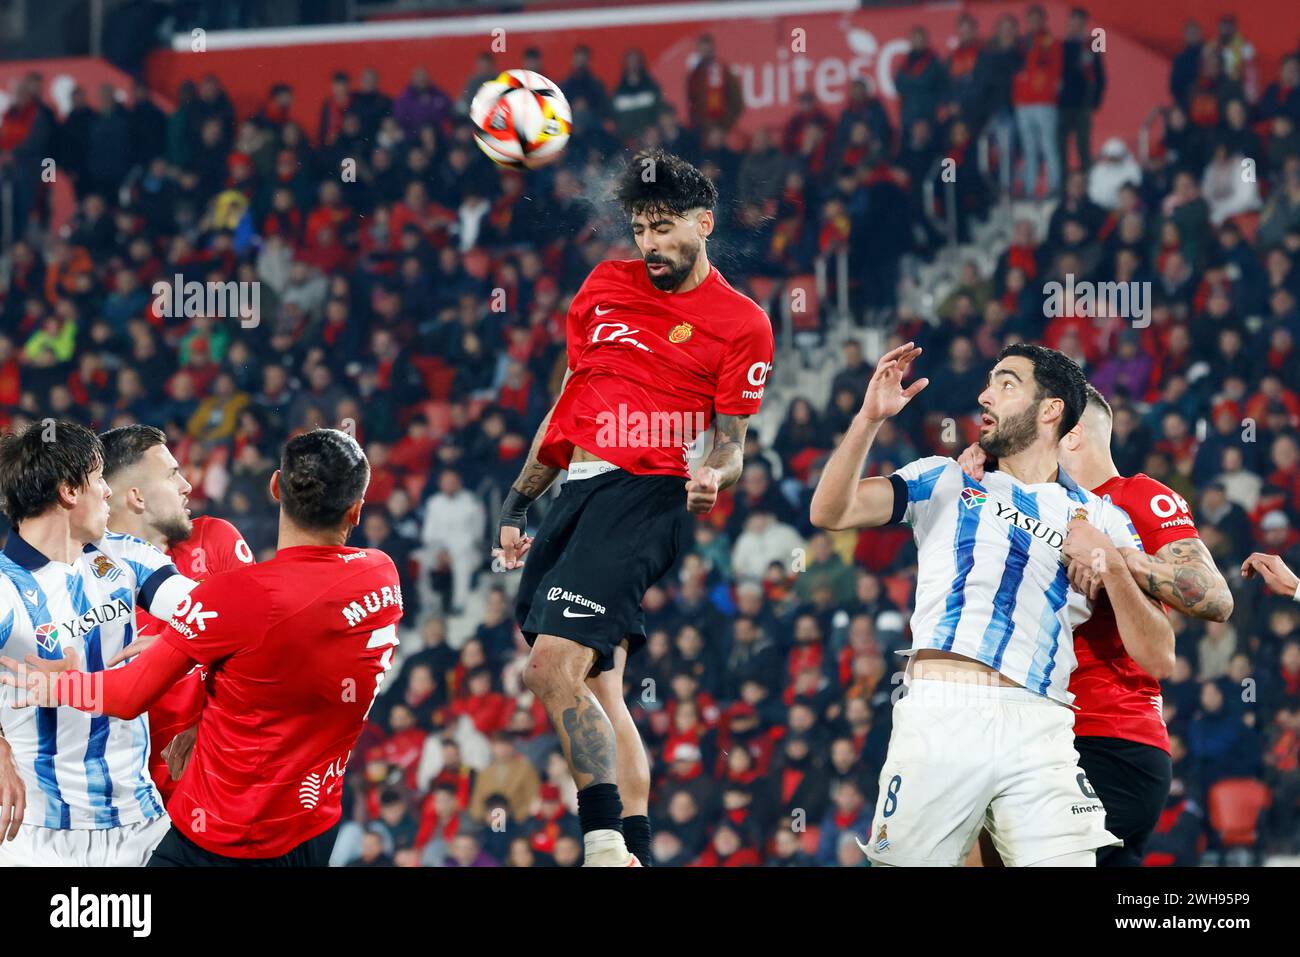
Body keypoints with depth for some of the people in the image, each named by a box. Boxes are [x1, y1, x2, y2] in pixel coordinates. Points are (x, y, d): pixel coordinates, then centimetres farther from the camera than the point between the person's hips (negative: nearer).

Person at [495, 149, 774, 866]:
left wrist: (712, 478, -22)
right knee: (597, 688, 5)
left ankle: (604, 841, -17)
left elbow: (731, 447, 1)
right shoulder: (605, 285, 15)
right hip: (577, 490, 7)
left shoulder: (742, 324, 0)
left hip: (645, 493, -7)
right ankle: (634, 850, 10)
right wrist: (517, 505, 22)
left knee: (551, 667, -21)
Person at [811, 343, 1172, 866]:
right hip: (936, 719, 0)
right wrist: (870, 417, -4)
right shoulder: (944, 482, 17)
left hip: (1037, 729, 0)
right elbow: (830, 511, 4)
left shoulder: (1101, 520, 15)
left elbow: (1156, 655, 9)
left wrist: (1112, 567, -5)